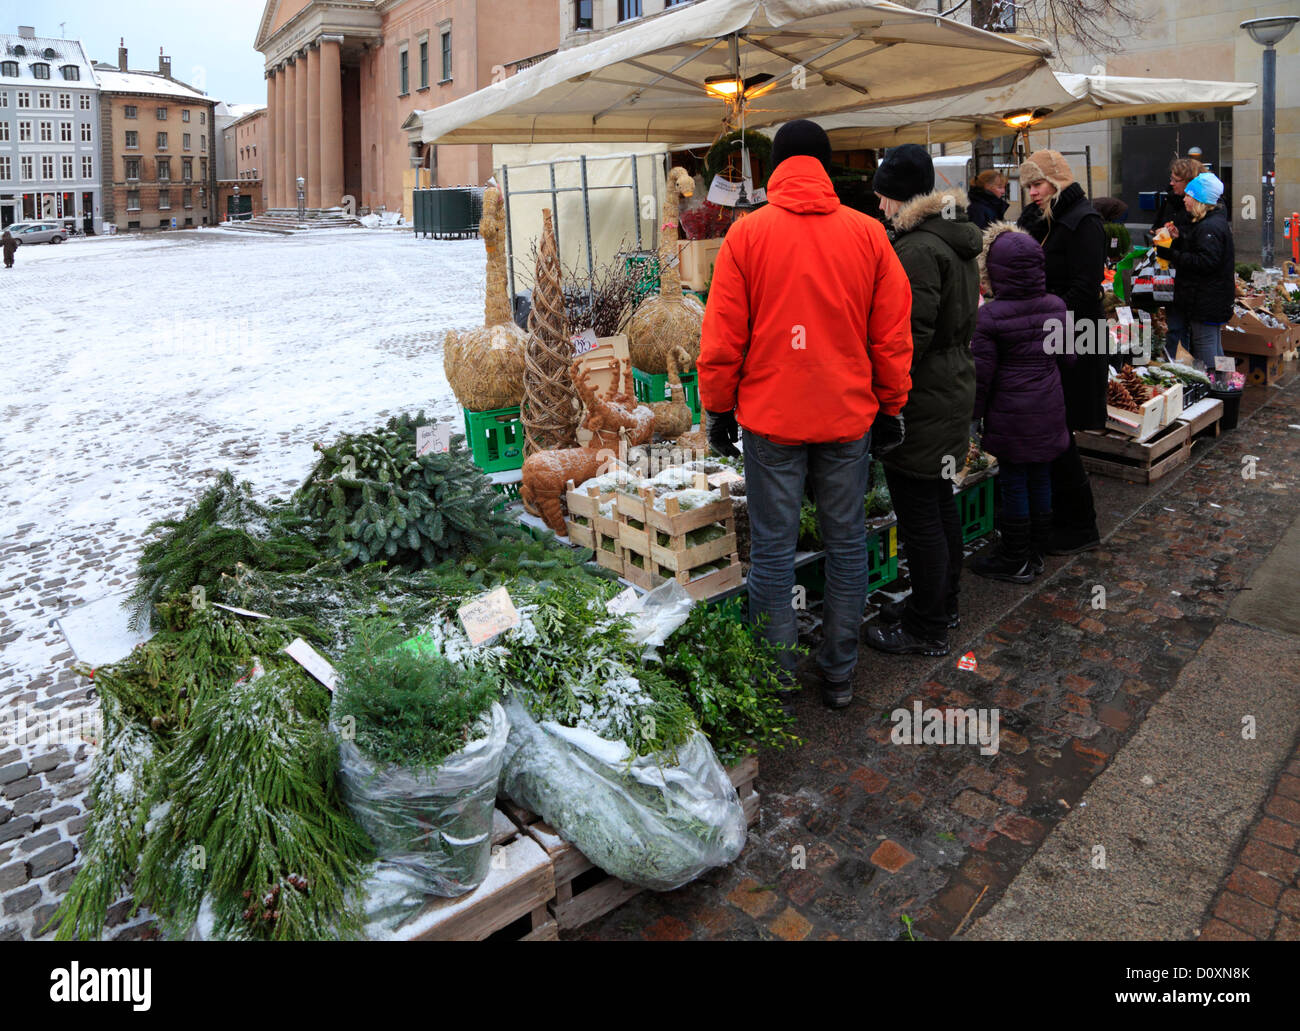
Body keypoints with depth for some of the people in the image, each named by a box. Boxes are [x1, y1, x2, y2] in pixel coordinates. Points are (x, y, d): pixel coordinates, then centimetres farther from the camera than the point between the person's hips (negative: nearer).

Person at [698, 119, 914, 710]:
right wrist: (890, 407, 15)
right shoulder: (868, 233, 3)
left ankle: (776, 681, 15)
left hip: (770, 417, -2)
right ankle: (839, 673, 22)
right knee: (846, 544, 12)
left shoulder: (747, 233, -3)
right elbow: (892, 335, 5)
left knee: (773, 547, 6)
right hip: (848, 417, 2)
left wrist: (718, 409, 7)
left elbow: (722, 337, -3)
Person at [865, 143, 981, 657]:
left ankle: (926, 629, 11)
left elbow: (910, 336, -24)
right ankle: (944, 603, 35)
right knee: (941, 504, 20)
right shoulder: (958, 239, 13)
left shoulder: (917, 249, -19)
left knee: (919, 516, -1)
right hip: (955, 389, 10)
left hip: (921, 401, -10)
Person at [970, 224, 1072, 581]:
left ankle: (1014, 561, 14)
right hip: (1049, 409, 5)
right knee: (1040, 478, 14)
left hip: (1010, 412, -5)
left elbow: (982, 373, -12)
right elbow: (1068, 355, 12)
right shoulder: (1056, 306, 1)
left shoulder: (991, 315, -16)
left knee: (1014, 483, 3)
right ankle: (1035, 553, 27)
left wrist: (973, 414, -2)